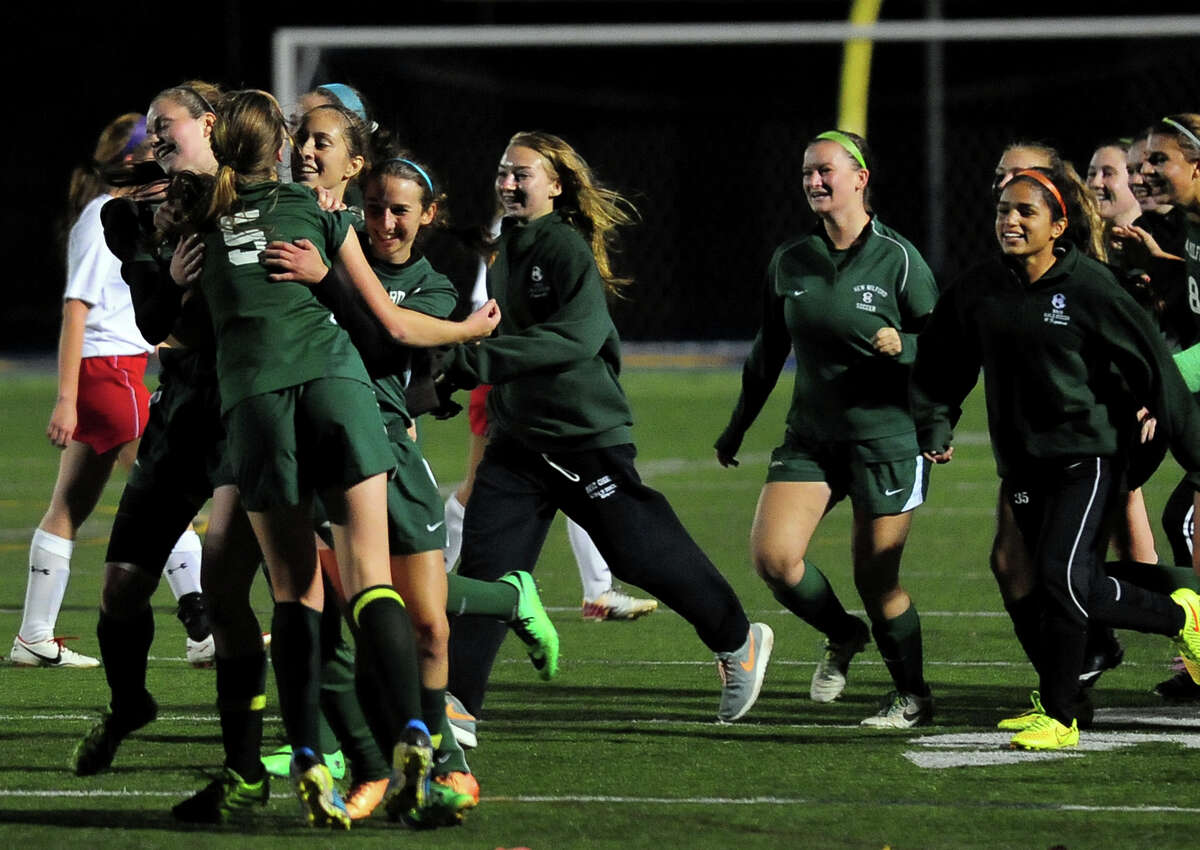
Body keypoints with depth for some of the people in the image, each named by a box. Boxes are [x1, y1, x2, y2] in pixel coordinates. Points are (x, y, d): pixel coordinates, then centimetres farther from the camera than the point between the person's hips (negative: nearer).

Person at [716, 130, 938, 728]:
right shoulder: (788, 262, 6)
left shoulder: (897, 259, -7)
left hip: (886, 437, -4)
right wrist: (738, 426, 23)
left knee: (875, 578, -1)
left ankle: (913, 696, 20)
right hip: (811, 435, 4)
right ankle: (841, 636, 16)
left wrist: (901, 344, -22)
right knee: (772, 554, -13)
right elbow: (768, 350, 18)